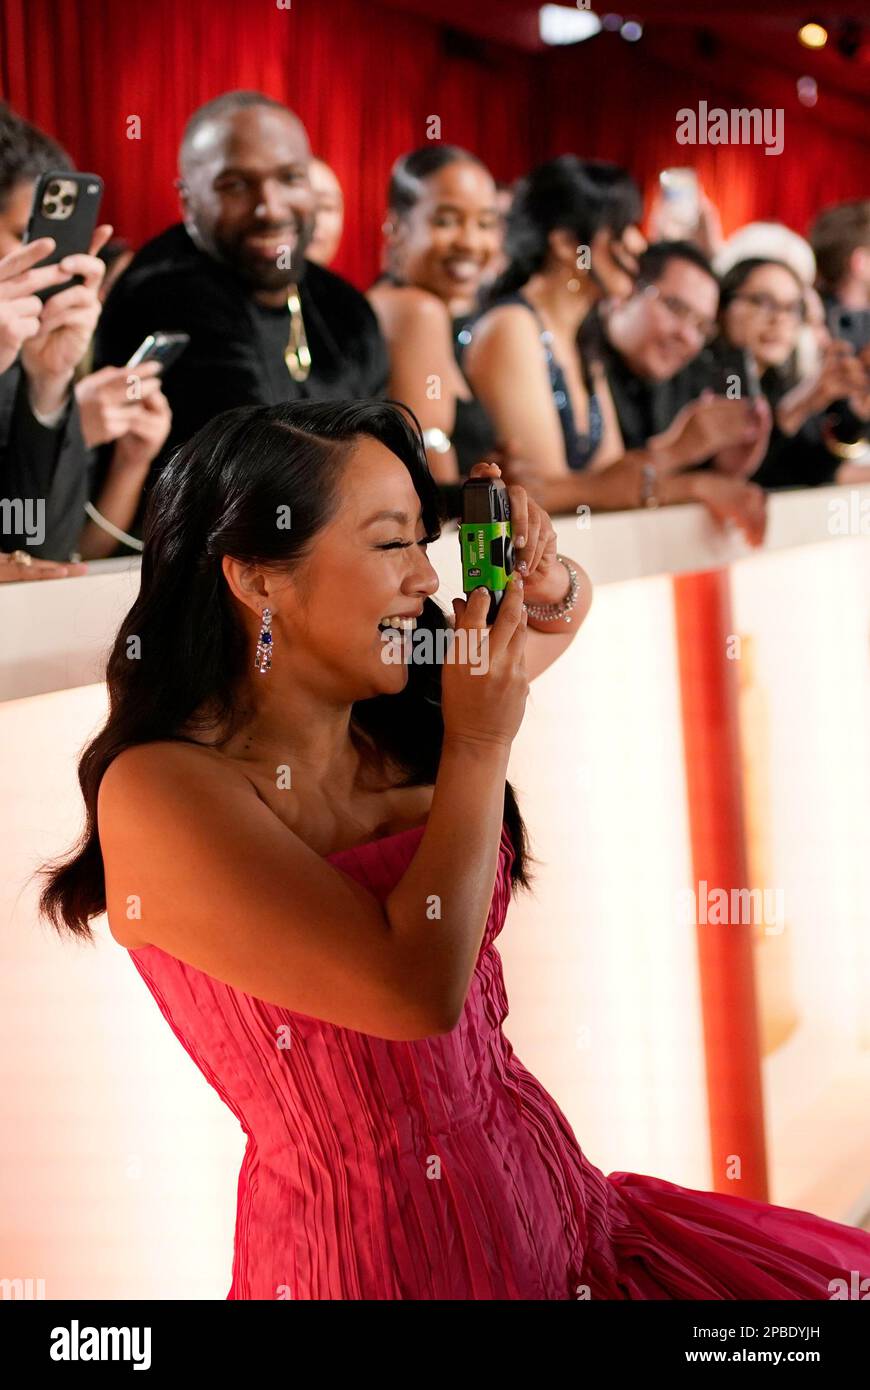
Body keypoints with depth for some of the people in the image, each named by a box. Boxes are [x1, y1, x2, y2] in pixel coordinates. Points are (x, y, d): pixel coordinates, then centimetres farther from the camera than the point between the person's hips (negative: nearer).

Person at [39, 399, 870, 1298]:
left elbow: (564, 612, 27)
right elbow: (418, 989, -23)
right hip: (377, 1256, -7)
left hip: (547, 1201, 7)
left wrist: (542, 578, 4)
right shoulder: (158, 793, -15)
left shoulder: (392, 734, 7)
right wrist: (480, 744, -14)